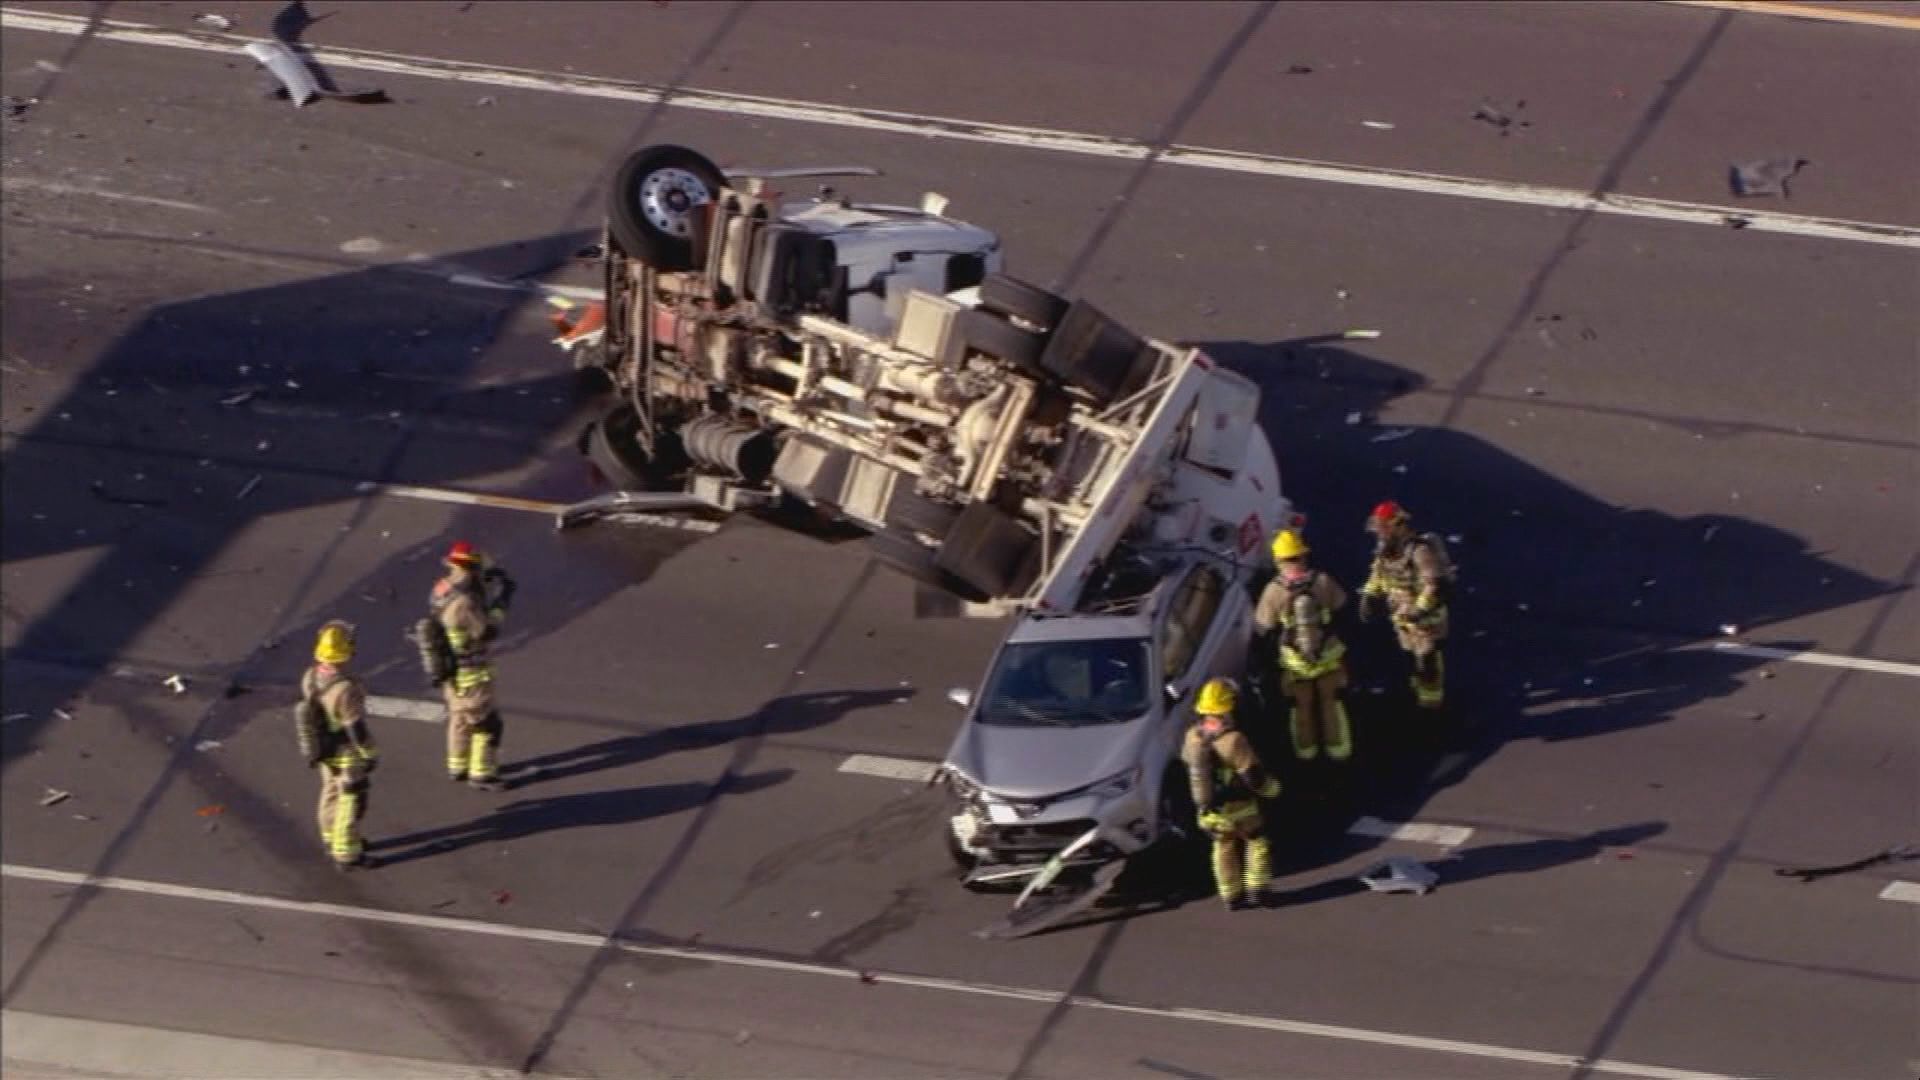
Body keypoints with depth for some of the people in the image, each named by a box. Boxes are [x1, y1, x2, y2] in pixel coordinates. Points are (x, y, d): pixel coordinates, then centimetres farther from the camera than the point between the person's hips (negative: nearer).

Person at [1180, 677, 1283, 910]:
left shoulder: (1193, 736, -6)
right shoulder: (1232, 740, -26)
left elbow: (1188, 762, 13)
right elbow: (1253, 776, -21)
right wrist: (1272, 787, -2)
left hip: (1208, 810, 6)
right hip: (1238, 808, -6)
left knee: (1224, 849, 20)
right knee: (1257, 842, 14)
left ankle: (1231, 897, 22)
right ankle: (1257, 890, 11)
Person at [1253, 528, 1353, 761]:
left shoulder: (1275, 590, -21)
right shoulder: (1322, 581, -18)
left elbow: (1262, 627, -10)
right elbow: (1340, 605, 2)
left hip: (1296, 661, -1)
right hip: (1328, 655, 1)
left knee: (1302, 708, 20)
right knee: (1332, 704, 20)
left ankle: (1306, 750, 35)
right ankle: (1338, 748, 30)